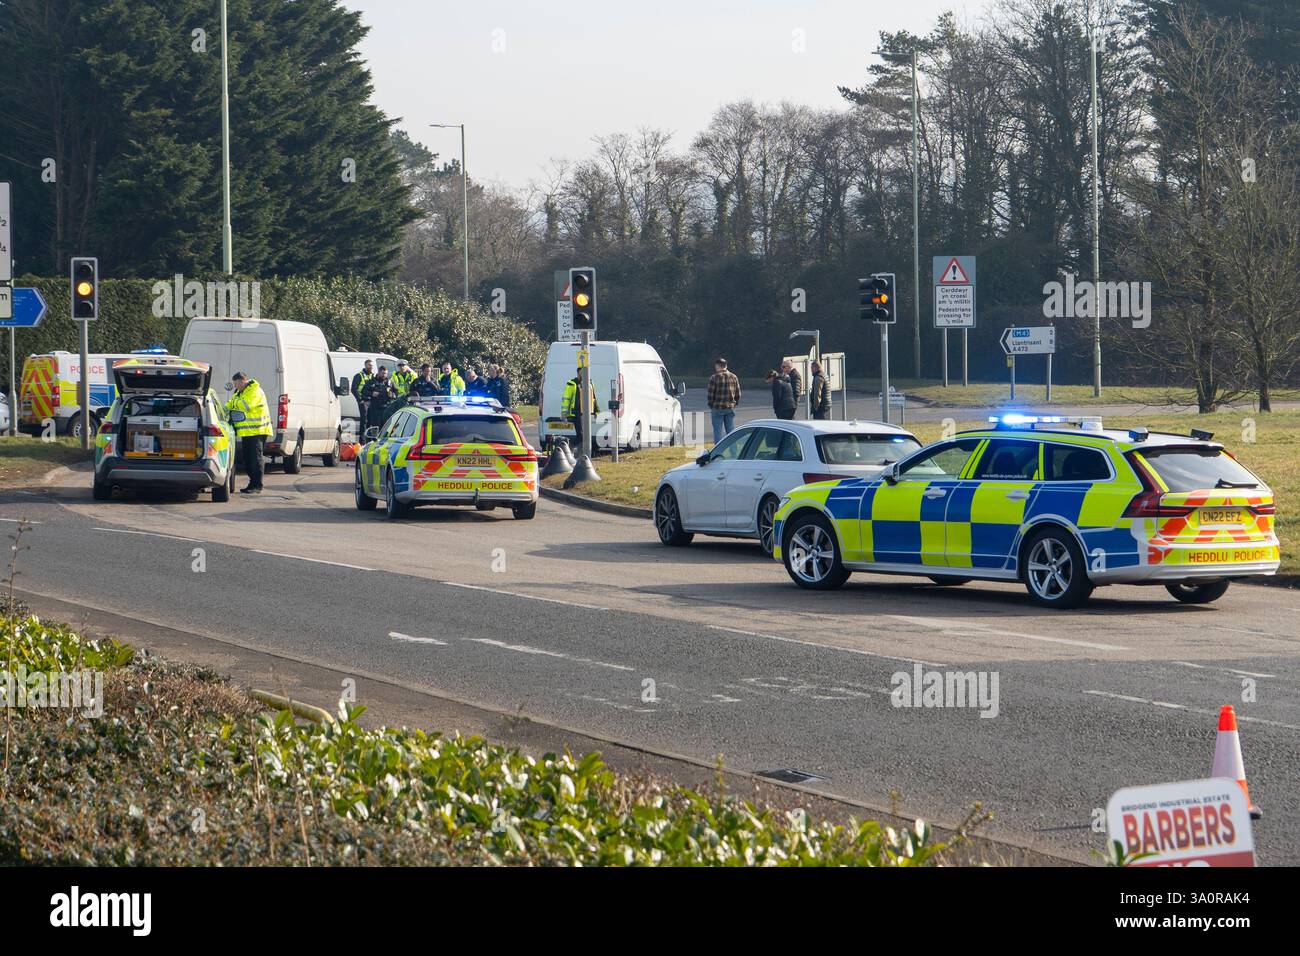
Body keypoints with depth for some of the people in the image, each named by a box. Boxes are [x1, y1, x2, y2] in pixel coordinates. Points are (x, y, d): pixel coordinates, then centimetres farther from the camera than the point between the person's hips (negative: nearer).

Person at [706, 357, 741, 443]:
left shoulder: (714, 377, -8)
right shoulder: (733, 377, 6)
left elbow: (711, 394, -7)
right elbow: (738, 394, 8)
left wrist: (710, 407, 3)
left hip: (718, 408, -4)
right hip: (731, 408, 4)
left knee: (718, 432, 0)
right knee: (731, 432, 9)